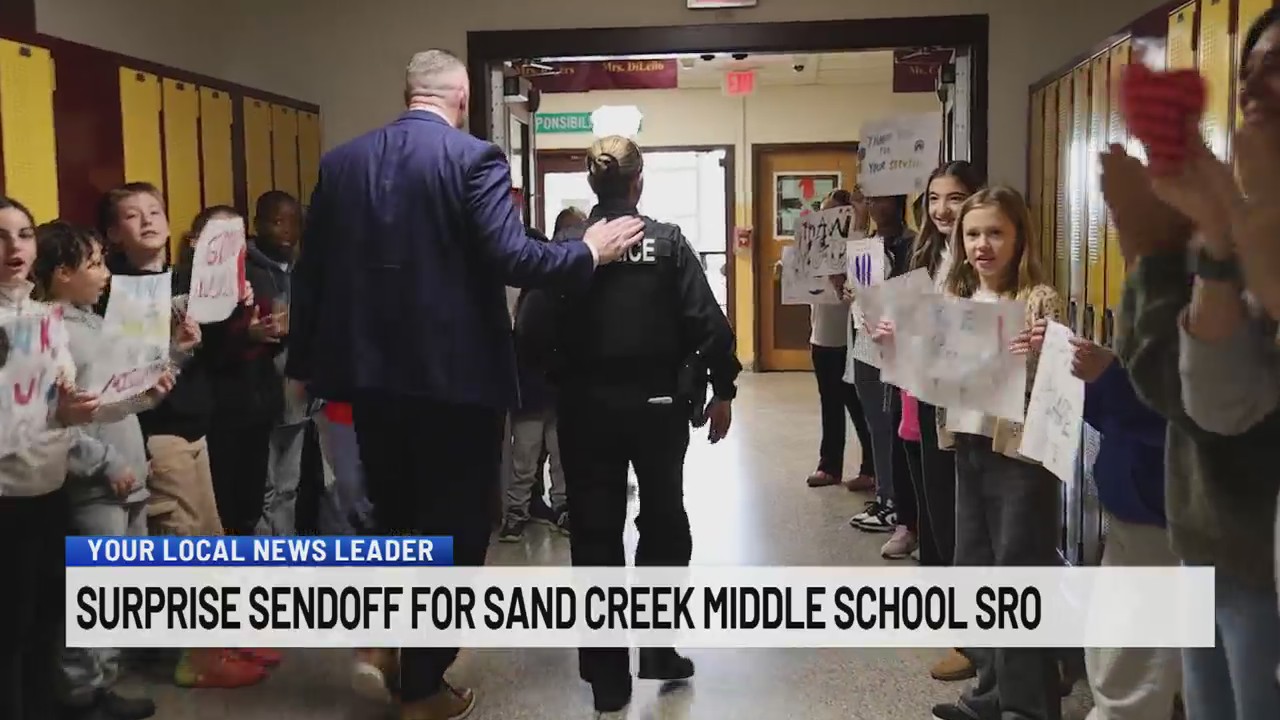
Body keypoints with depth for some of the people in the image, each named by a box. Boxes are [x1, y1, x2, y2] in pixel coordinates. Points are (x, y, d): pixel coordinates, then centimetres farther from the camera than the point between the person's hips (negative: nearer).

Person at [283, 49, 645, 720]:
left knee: (390, 512, 24)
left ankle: (377, 641, 28)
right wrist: (590, 252, -4)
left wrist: (303, 362, 17)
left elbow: (310, 271, 7)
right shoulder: (474, 157, -10)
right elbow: (511, 258, -20)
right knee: (454, 526, 7)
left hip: (369, 370, 5)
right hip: (455, 373, -5)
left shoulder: (341, 161, 6)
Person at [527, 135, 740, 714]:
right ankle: (658, 648, 20)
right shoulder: (668, 242, -6)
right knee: (663, 523, 19)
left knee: (595, 534, 8)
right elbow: (707, 322, -10)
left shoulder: (566, 247, -3)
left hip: (586, 406, 1)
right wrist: (722, 389, 1)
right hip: (657, 402, -1)